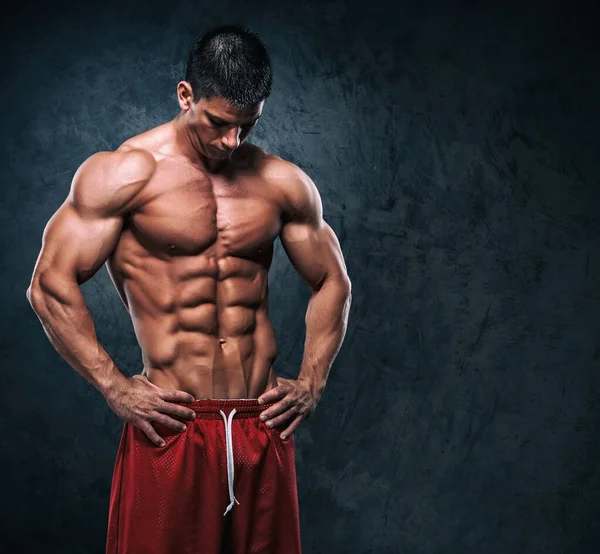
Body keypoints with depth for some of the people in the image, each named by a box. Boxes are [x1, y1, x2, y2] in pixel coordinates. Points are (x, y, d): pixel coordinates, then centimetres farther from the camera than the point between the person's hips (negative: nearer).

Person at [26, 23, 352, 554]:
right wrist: (114, 387, -11)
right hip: (171, 426, -4)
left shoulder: (283, 183, 8)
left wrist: (312, 383, 7)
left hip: (265, 429, 4)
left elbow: (333, 283, 19)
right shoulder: (125, 173, -4)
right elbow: (50, 284, -7)